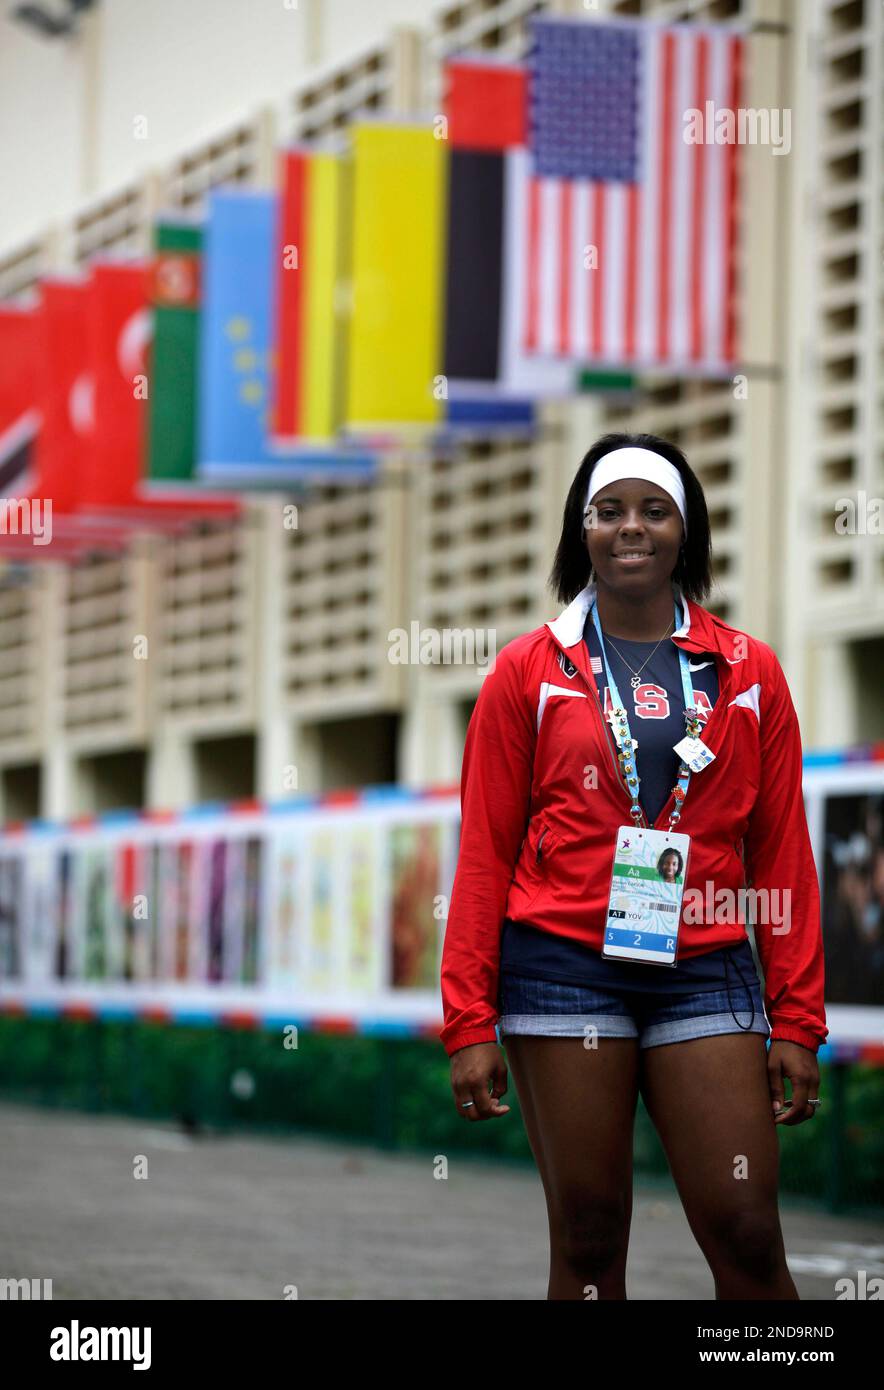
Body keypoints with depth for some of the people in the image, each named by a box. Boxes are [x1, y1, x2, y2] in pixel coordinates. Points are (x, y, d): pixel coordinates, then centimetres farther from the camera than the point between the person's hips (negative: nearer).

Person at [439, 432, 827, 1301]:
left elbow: (782, 853, 9)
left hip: (704, 971, 1)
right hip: (564, 968, -1)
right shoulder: (530, 671, 7)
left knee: (746, 1235, -7)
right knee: (588, 1239, 1)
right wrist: (469, 1022, 0)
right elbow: (485, 853, 6)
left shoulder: (749, 672, 10)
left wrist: (797, 1020, 3)